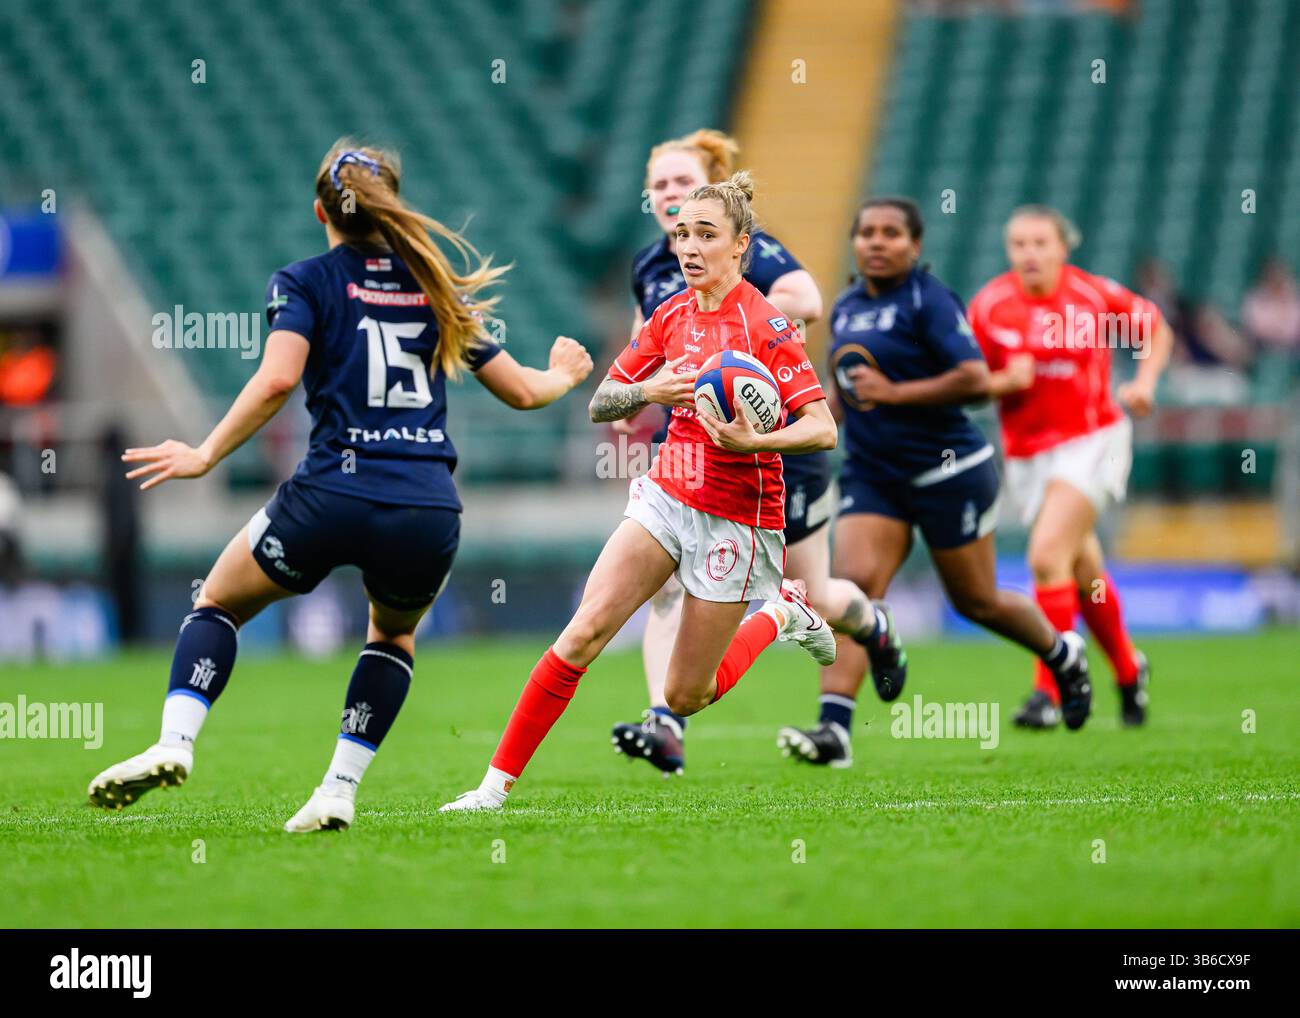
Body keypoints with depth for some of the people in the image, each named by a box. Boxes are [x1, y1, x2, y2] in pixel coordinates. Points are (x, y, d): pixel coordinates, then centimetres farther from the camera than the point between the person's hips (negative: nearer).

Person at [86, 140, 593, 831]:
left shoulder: (305, 283, 7)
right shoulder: (439, 288, 18)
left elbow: (277, 379, -11)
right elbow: (522, 390, 23)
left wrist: (207, 454, -5)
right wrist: (564, 375, 44)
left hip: (334, 495, -3)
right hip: (429, 511, 3)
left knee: (218, 601, 20)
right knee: (394, 632, 32)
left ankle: (175, 742, -3)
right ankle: (340, 789, 16)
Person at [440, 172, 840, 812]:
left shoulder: (764, 324, -15)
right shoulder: (672, 316, 4)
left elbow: (823, 429, -20)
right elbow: (600, 404, 8)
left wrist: (755, 442, -36)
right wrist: (648, 391, -12)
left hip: (736, 519, -5)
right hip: (666, 497, 5)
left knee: (684, 697, 2)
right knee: (584, 631, -14)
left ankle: (779, 614, 29)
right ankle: (497, 783, -10)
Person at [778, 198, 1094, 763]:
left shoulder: (929, 300, -12)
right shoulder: (846, 307, 10)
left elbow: (976, 379, -21)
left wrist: (893, 392, -22)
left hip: (947, 471, -5)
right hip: (871, 477, 5)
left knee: (976, 601, 9)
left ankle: (1063, 654, 40)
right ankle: (833, 731, -23)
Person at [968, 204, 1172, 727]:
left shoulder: (1095, 294, -7)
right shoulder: (989, 306, -4)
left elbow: (1157, 329, 9)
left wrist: (1145, 381, -5)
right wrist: (1005, 382, -19)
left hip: (1092, 439, -3)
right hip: (1027, 453, 3)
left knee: (1048, 555, -21)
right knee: (1084, 572, 13)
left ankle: (1049, 689, -15)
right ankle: (1128, 669, 38)